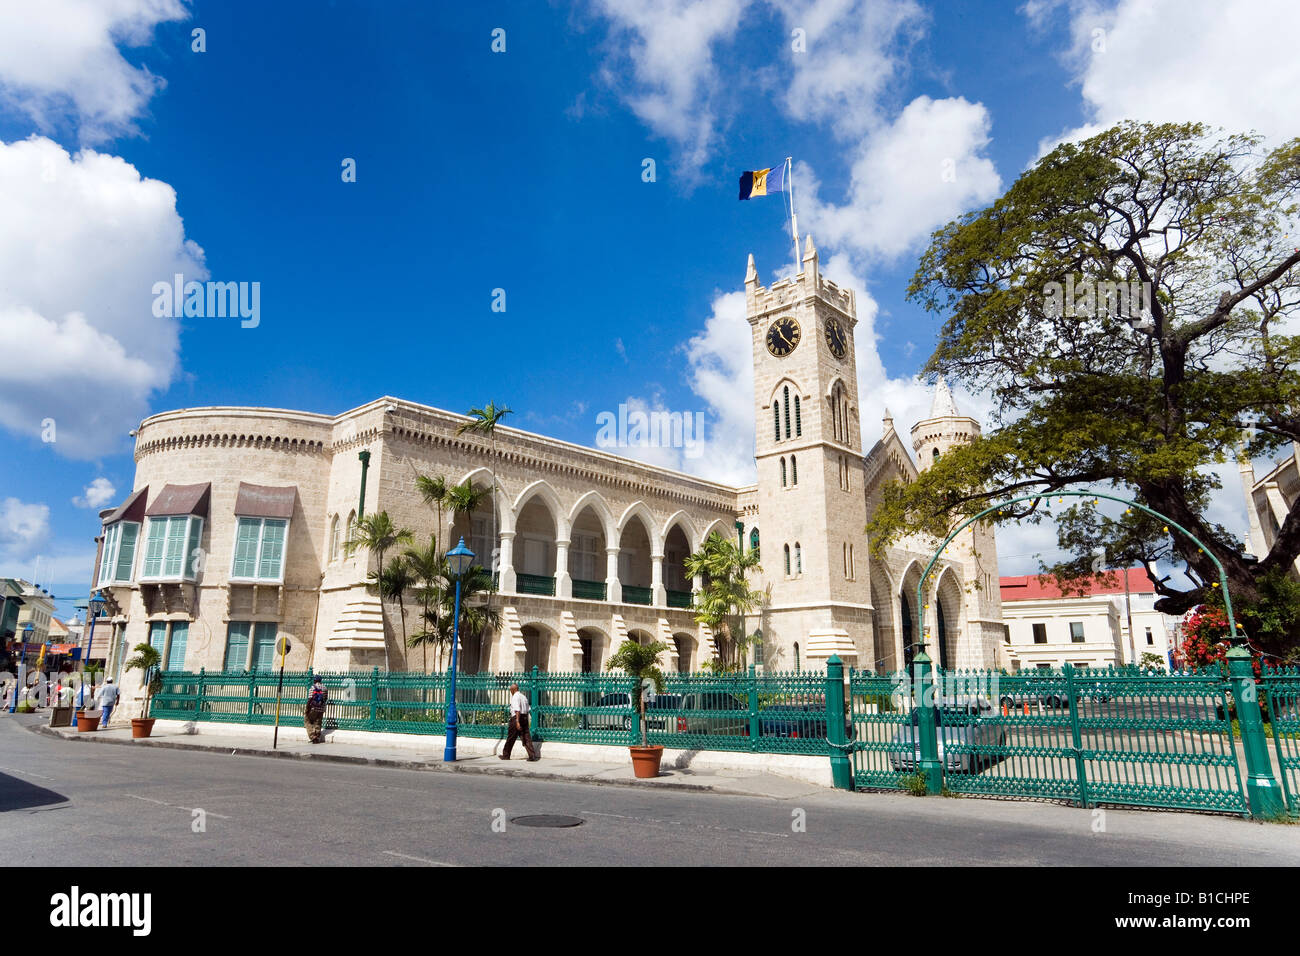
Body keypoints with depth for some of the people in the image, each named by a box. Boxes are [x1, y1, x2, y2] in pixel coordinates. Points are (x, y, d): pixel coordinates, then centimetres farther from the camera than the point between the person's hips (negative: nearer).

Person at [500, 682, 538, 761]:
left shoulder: (515, 697, -11)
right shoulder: (524, 696, 14)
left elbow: (517, 710, -22)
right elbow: (528, 709, 15)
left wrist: (517, 722, -27)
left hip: (516, 717, -7)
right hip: (525, 717, 7)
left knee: (511, 738, 7)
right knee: (526, 737, 4)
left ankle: (506, 755, 19)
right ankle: (532, 755, -5)